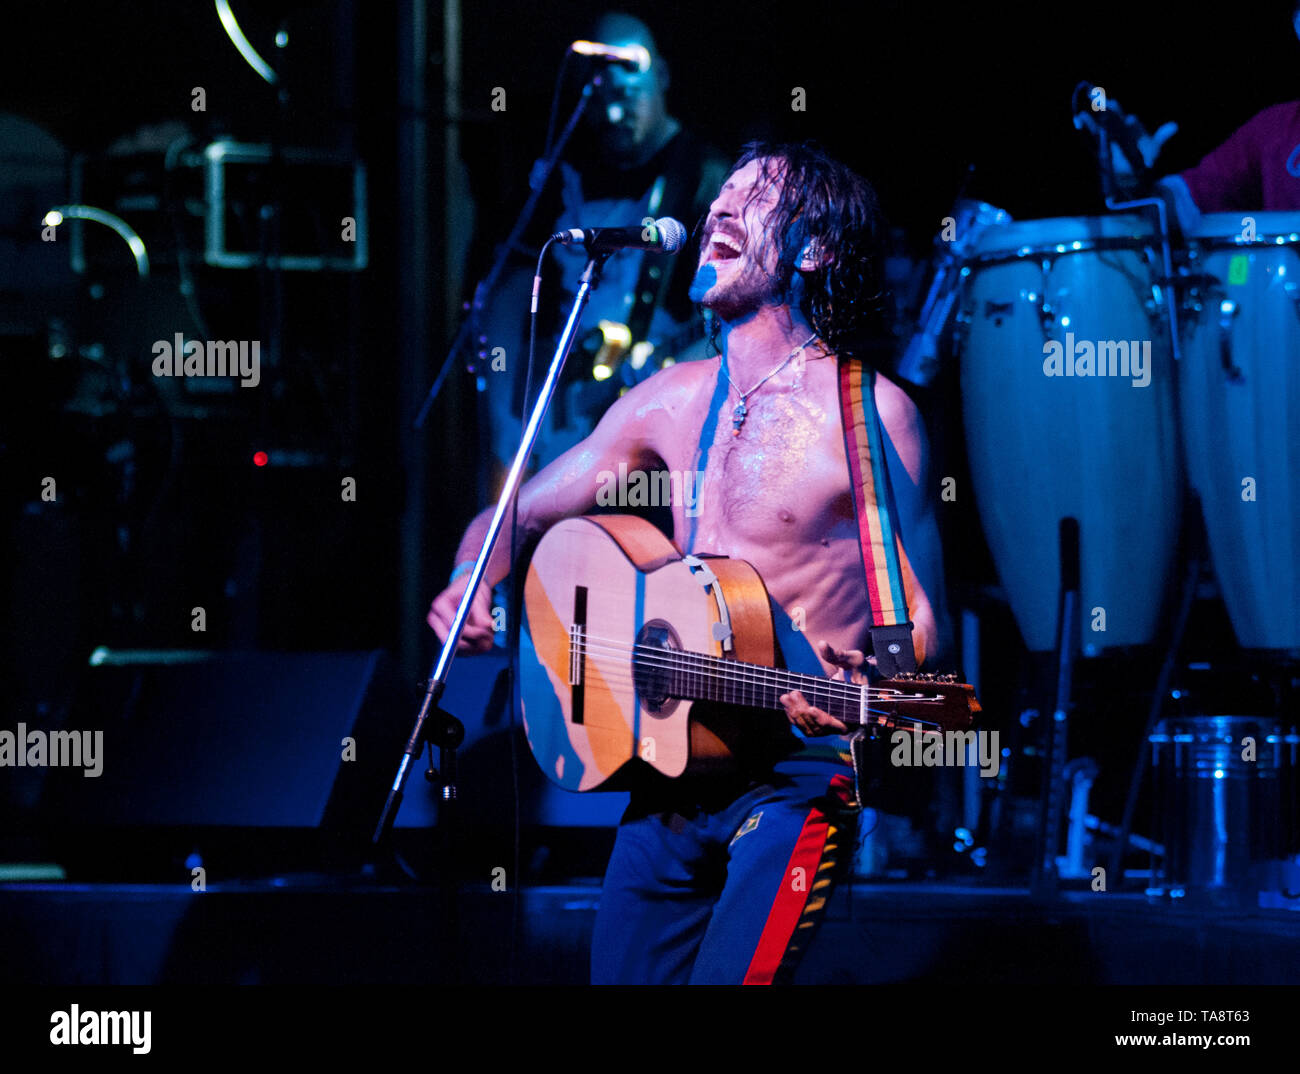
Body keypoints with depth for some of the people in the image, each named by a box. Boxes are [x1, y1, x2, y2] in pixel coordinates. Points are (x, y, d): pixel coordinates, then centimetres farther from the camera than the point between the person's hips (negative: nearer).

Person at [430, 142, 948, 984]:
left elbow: (917, 618, -6)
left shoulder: (870, 415, -7)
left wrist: (862, 692, -27)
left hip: (793, 777, -6)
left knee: (729, 974, -20)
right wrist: (475, 583, -3)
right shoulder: (672, 401, 10)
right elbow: (518, 516, 19)